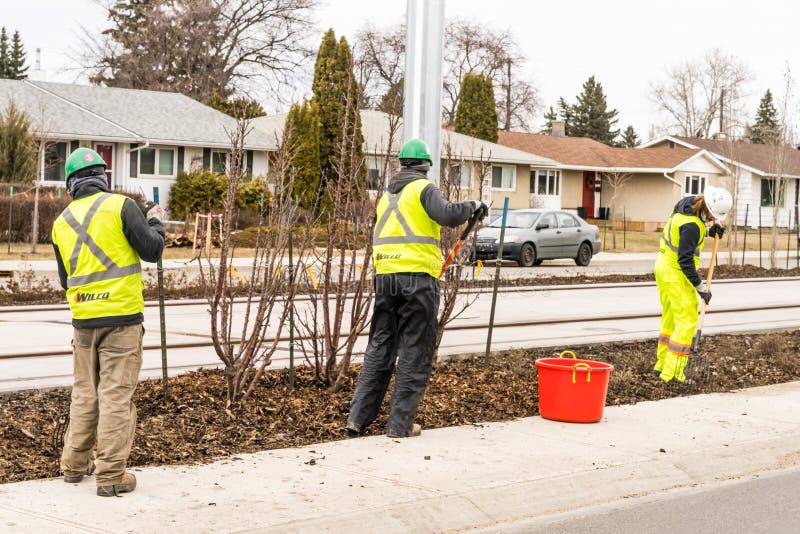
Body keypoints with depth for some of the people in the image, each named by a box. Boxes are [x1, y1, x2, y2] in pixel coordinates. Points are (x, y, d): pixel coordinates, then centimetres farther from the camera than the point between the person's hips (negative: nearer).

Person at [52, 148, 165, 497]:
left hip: (83, 319, 5)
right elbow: (153, 250, -7)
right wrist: (155, 221, 11)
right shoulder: (121, 206, -7)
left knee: (84, 393, 17)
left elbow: (65, 279, 15)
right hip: (121, 316, -5)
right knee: (116, 395, -2)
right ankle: (110, 476, 0)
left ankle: (74, 465, 25)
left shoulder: (61, 222, 10)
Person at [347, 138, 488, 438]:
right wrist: (472, 206, -2)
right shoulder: (423, 189, -2)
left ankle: (358, 417, 10)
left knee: (380, 347, 12)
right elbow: (448, 215, -19)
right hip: (418, 276, -6)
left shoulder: (387, 194, 21)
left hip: (384, 275, 6)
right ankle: (401, 423, 1)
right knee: (415, 352, 0)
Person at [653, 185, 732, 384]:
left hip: (664, 266, 10)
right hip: (676, 273, -10)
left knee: (669, 318, 18)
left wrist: (709, 231, 5)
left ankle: (662, 365, 25)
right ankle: (671, 373, -9)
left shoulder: (686, 204, 3)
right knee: (687, 321, -7)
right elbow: (685, 260, -25)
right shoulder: (692, 225, -26)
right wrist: (700, 287, -17)